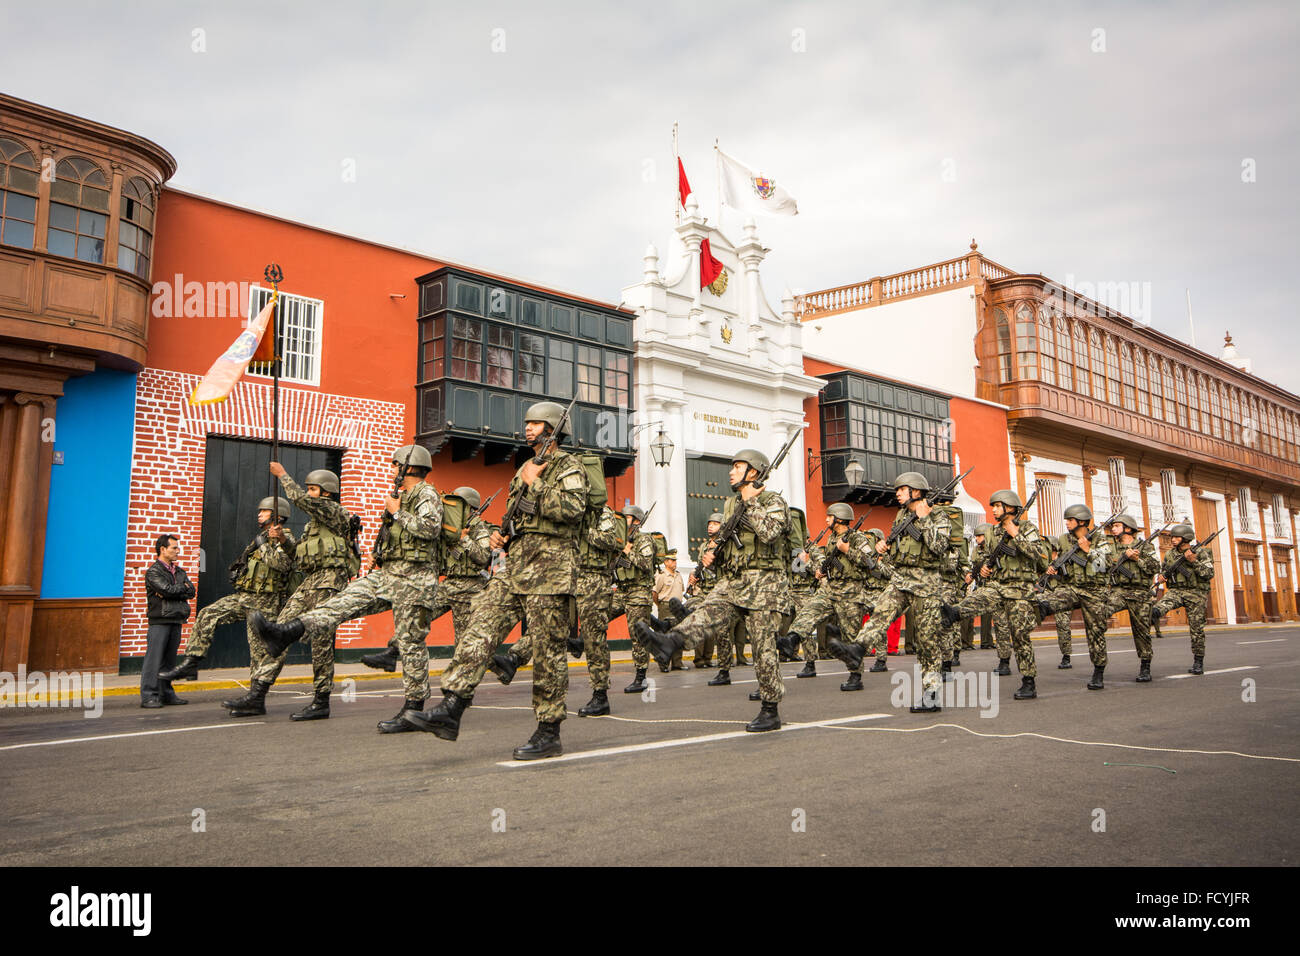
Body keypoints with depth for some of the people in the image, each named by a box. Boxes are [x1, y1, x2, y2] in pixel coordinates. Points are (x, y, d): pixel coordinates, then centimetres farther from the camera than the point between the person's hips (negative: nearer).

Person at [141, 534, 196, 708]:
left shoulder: (179, 571, 18)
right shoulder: (153, 571, -4)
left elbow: (191, 592, 5)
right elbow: (168, 589, -17)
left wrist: (172, 592, -8)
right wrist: (183, 587, 0)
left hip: (176, 619, 7)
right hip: (160, 620, -7)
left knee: (170, 659, 10)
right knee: (154, 658, -7)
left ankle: (166, 693, 16)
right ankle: (148, 695, -4)